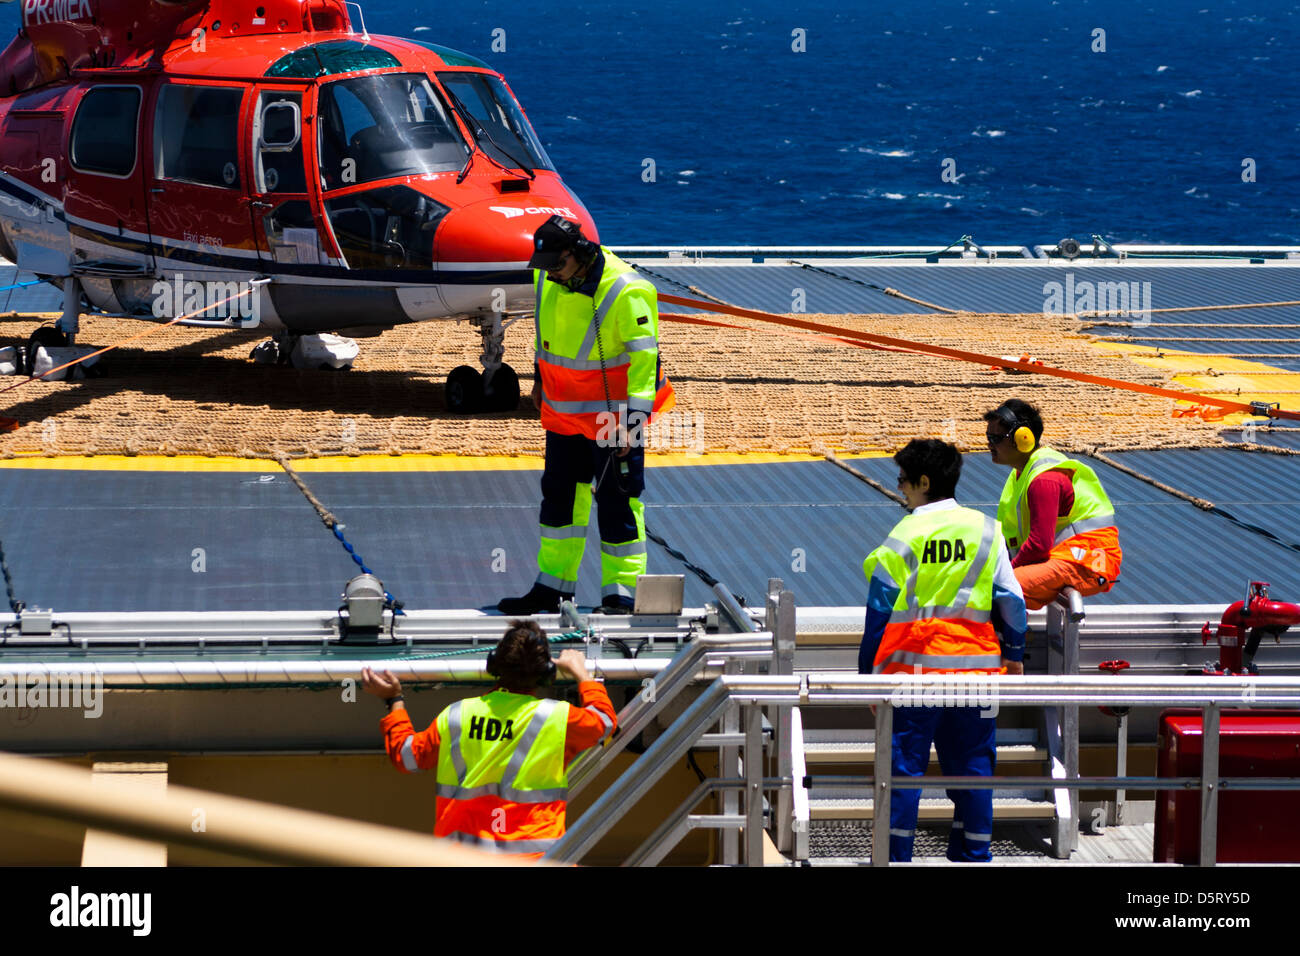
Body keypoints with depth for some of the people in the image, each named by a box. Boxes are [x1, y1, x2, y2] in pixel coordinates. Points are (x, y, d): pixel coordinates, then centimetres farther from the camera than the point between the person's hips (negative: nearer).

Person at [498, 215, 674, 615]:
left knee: (617, 502, -3)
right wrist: (540, 376, 27)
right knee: (559, 493, 12)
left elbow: (644, 356, -20)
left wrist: (634, 417, -23)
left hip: (613, 414, -7)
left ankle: (621, 595, 4)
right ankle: (552, 588, 23)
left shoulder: (626, 291, -22)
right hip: (563, 410, 7)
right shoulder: (548, 278, -1)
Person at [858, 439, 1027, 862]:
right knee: (971, 759, 11)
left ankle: (896, 854, 2)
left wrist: (869, 672, 0)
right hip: (975, 665, 3)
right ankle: (974, 852, 16)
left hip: (916, 665, -3)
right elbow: (1010, 598, 7)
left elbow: (881, 609, -6)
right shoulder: (985, 530, 4)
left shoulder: (904, 535, -7)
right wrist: (1014, 653, 19)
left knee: (904, 760, 2)